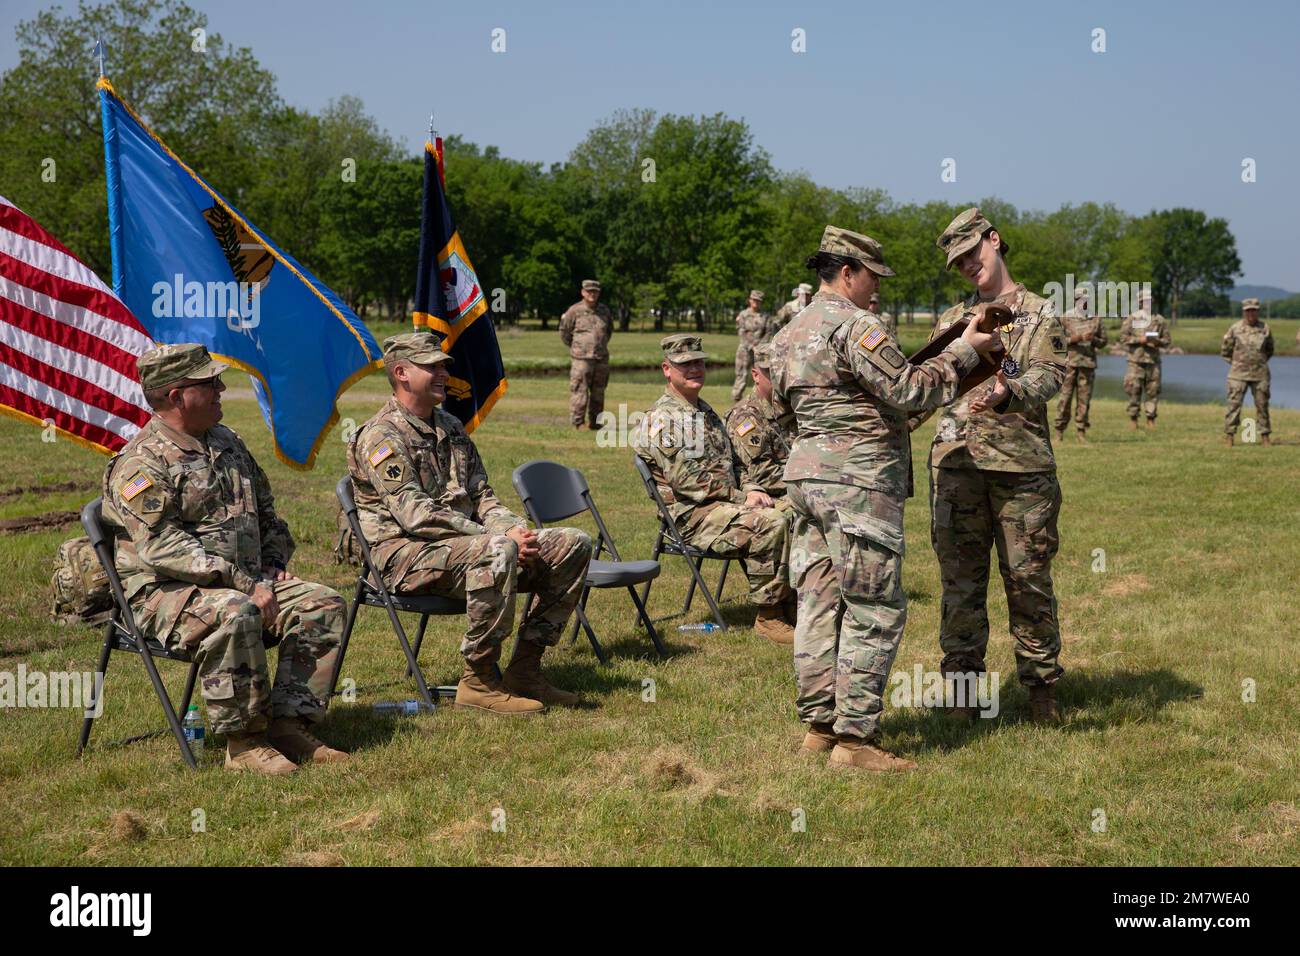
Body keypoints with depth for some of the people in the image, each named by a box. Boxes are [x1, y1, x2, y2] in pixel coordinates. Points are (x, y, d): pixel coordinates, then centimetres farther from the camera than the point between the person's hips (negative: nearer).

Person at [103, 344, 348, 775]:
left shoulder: (227, 443, 16)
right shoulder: (141, 464, -12)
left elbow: (265, 510, 28)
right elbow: (164, 549, -21)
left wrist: (274, 564, 10)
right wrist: (244, 584, -23)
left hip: (245, 583, 8)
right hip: (163, 593, -8)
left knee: (323, 604, -9)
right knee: (233, 613, -37)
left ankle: (289, 724, -10)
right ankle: (243, 742, -24)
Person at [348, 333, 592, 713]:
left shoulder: (451, 428, 18)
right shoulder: (381, 436, -10)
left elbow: (482, 497, 19)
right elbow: (415, 515, -20)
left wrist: (517, 529, -5)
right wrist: (501, 538, -22)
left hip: (465, 543, 9)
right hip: (407, 554, -9)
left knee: (573, 544, -2)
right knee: (498, 552, -38)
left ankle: (525, 670, 0)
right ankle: (479, 681, -24)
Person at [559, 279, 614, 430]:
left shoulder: (604, 310, 8)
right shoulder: (574, 310, -6)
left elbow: (610, 329, 26)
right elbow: (564, 331, 5)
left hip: (601, 359, 5)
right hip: (581, 359, -5)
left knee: (598, 392, 9)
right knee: (580, 391, -7)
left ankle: (594, 422, 17)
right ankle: (578, 422, -2)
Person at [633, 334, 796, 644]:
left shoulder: (705, 411, 20)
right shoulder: (661, 418, -9)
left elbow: (732, 462, 26)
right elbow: (686, 480, -17)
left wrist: (751, 490, 4)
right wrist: (741, 498, -14)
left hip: (726, 504, 9)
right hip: (692, 515, -9)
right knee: (770, 523, -28)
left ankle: (792, 607, -3)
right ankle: (768, 616, -19)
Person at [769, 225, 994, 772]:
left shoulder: (792, 333, 16)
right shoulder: (854, 326, -13)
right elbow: (909, 390, -16)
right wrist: (966, 349, -6)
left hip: (807, 475, 10)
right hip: (857, 482, -10)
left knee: (819, 603, 11)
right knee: (876, 609, -5)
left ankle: (818, 725, 16)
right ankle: (854, 738, -5)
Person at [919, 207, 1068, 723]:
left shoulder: (1040, 314, 8)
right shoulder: (951, 321, 19)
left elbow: (1049, 374, -9)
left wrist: (1007, 394, -30)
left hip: (1021, 462, -3)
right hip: (956, 461, 3)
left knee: (1028, 579, 2)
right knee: (961, 578, 5)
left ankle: (1041, 685, 13)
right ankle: (964, 682, 14)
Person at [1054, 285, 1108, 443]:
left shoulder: (1096, 319, 11)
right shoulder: (1065, 318, 3)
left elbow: (1103, 342, 13)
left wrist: (1093, 339, -7)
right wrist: (1073, 339, -14)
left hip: (1088, 363, 2)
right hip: (1069, 363, -2)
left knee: (1084, 399, 2)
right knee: (1065, 396, -3)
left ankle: (1081, 430, 7)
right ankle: (1059, 430, 4)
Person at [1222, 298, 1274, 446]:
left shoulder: (1264, 328, 6)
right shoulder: (1235, 328, 0)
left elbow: (1269, 350, 19)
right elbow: (1225, 350, 8)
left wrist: (1260, 362, 11)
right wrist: (1236, 363, 6)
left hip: (1260, 374, 2)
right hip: (1238, 374, -2)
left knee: (1262, 405, 6)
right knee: (1234, 404, -6)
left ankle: (1265, 435, 14)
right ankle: (1229, 435, -2)